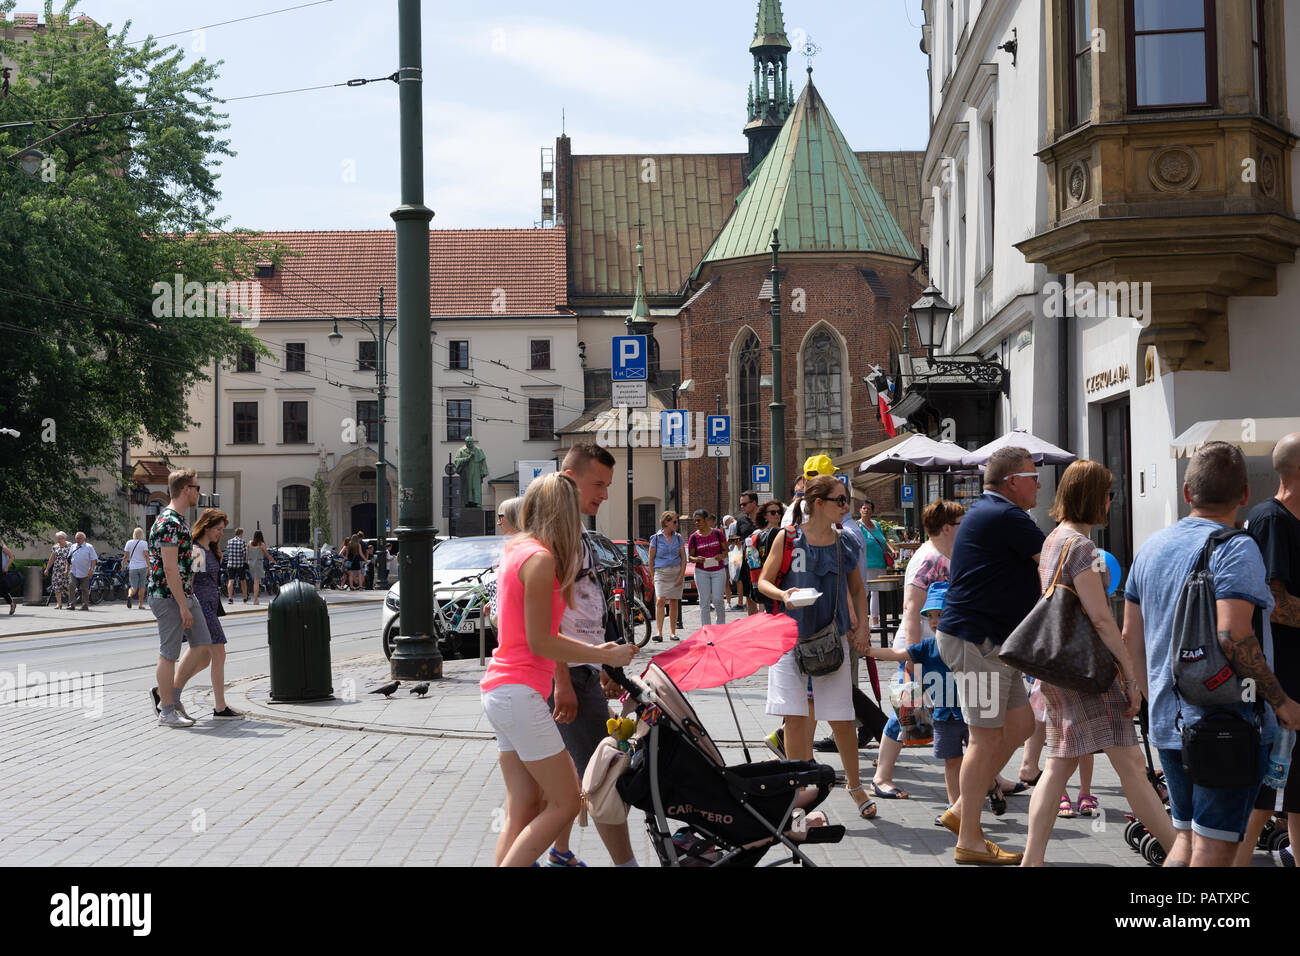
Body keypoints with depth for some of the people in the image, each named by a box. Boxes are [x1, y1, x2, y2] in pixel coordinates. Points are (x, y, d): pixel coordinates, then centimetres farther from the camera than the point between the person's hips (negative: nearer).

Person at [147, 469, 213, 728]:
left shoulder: (179, 520, 15)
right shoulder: (169, 523, -18)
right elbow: (169, 568, -22)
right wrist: (183, 606, -21)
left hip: (186, 596, 10)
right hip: (169, 597, -10)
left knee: (203, 648, 7)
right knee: (169, 654, 0)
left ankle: (169, 692, 18)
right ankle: (166, 710, 9)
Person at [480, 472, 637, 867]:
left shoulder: (518, 551, 14)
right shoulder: (541, 559, -15)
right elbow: (540, 644, -16)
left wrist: (590, 649, 18)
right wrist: (605, 657, -8)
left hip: (499, 692, 10)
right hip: (520, 695, -10)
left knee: (523, 810, 10)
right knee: (564, 803, -3)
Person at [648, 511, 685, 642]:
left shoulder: (678, 537, 8)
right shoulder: (656, 537, 0)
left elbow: (683, 557, 8)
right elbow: (651, 558, 4)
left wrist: (682, 575, -1)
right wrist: (652, 576, 0)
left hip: (676, 572, 3)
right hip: (661, 572, -3)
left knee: (673, 602, 4)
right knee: (660, 601, -16)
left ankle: (672, 632, 12)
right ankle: (659, 632, -20)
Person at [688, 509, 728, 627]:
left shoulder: (717, 533, -2)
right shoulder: (693, 537, 0)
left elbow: (725, 550, 7)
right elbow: (690, 556, 5)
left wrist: (722, 555, -15)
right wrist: (696, 559, -17)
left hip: (718, 570, -1)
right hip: (701, 572, 1)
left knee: (717, 599, -5)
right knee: (704, 602, 1)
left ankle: (721, 625, 15)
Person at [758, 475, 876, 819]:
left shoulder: (845, 545, 6)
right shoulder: (787, 538, -2)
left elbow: (857, 589, 18)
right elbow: (763, 582, 2)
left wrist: (862, 626, 6)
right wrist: (783, 594, -18)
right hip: (792, 636, -2)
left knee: (841, 719, 2)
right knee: (796, 719, -3)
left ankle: (854, 784, 24)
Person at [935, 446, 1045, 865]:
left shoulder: (987, 511, 19)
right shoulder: (1005, 516, -15)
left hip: (994, 641, 11)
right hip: (976, 639, -11)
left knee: (1020, 725, 13)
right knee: (988, 737, -5)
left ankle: (962, 810, 20)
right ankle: (969, 841, 3)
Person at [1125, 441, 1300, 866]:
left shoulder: (1152, 547, 10)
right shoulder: (1236, 548, -13)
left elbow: (1131, 636, 15)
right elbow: (1233, 635, -25)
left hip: (1168, 722, 7)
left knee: (1185, 840, 17)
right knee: (1214, 848, -1)